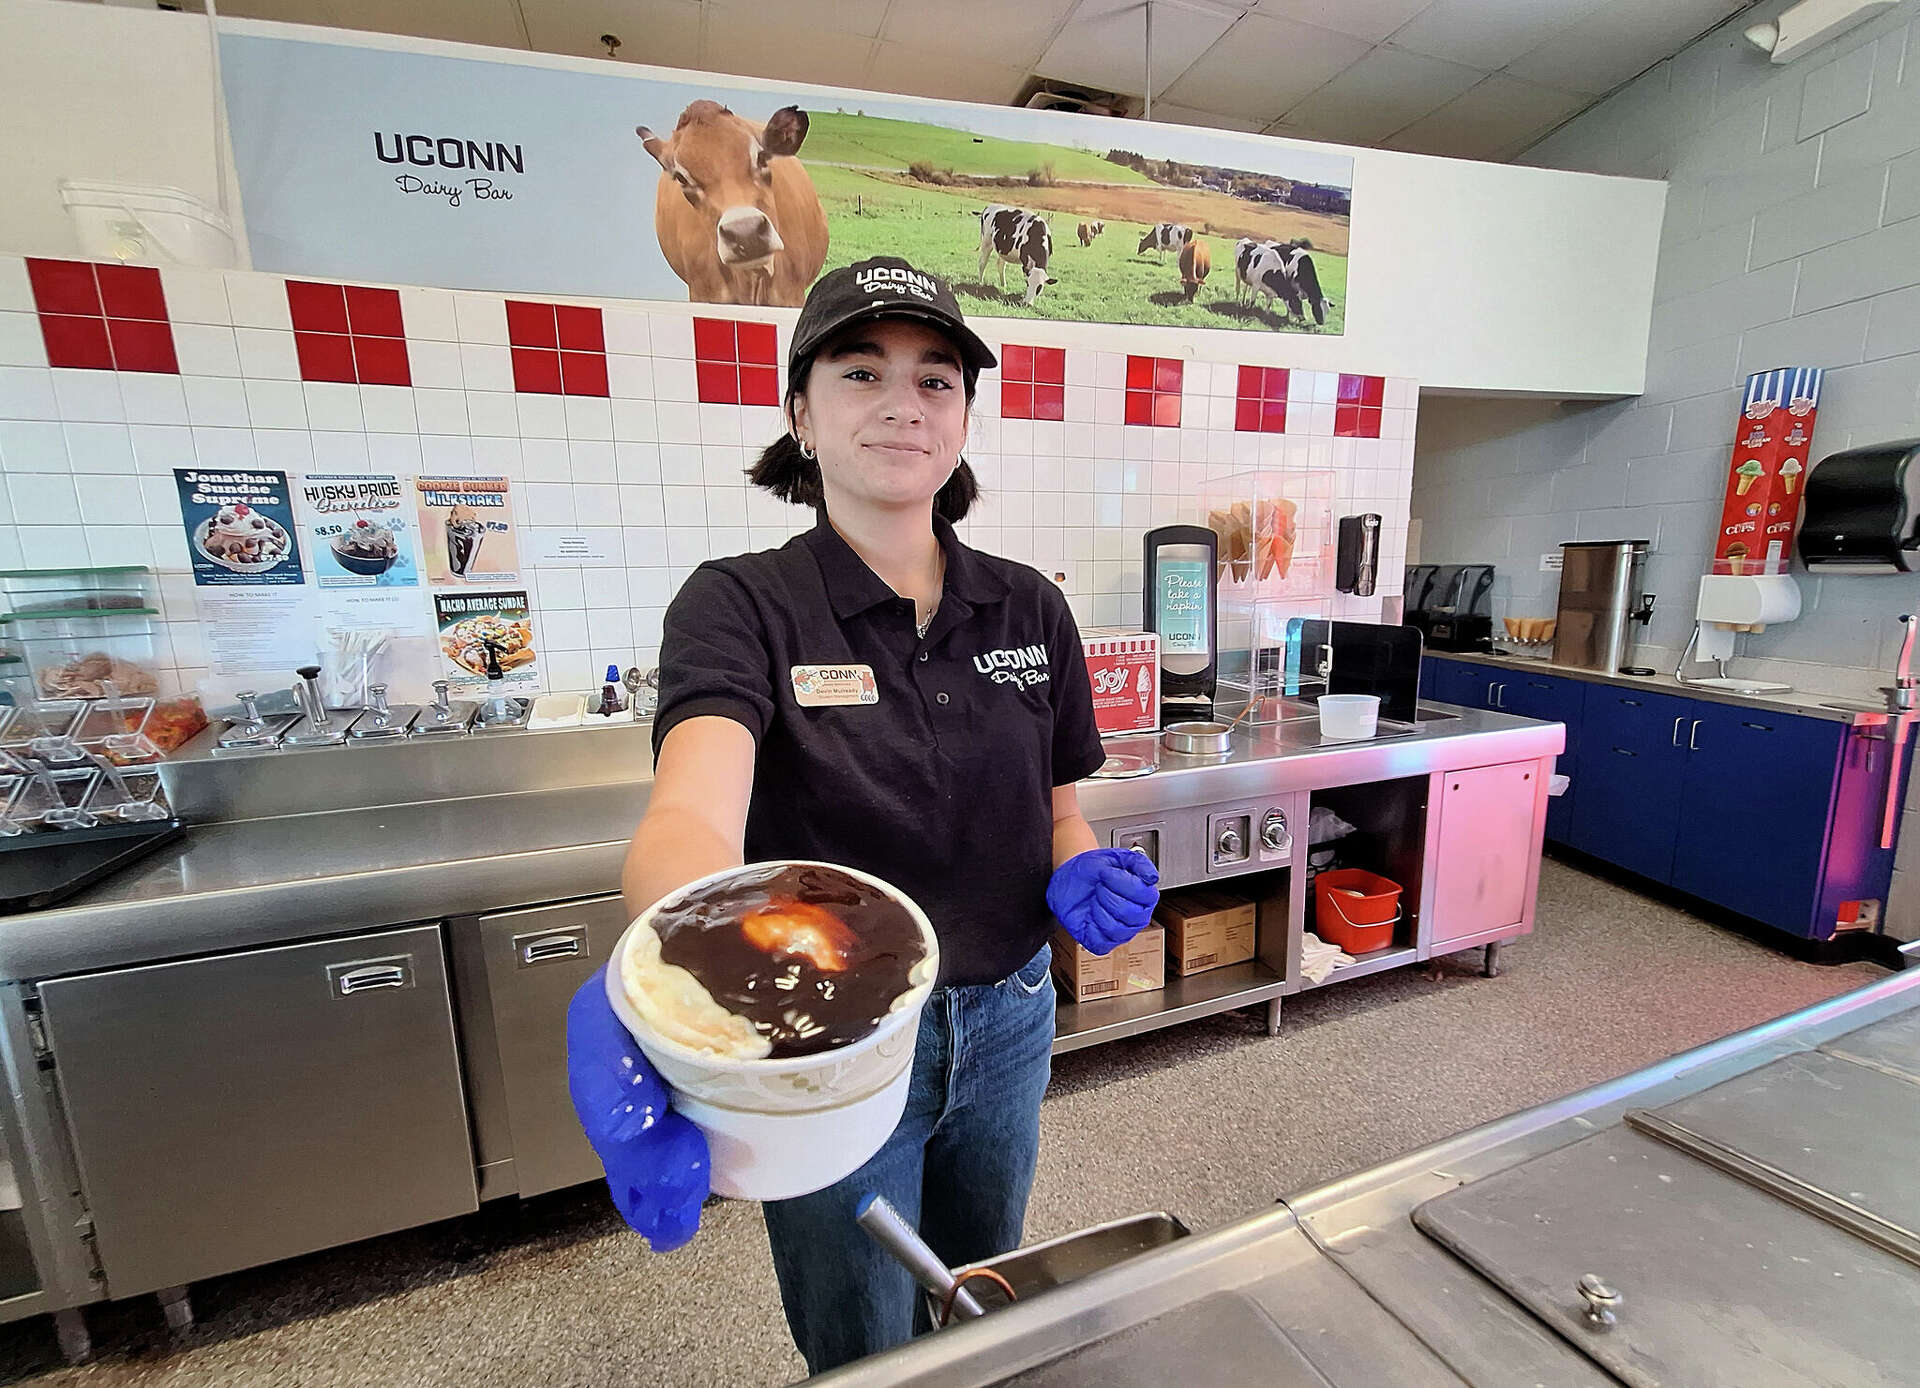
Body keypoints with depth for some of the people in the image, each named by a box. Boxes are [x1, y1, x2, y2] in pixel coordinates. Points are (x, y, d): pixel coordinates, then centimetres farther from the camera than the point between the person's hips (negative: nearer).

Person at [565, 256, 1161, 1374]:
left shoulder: (1030, 610, -4)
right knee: (862, 1350, 23)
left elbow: (1060, 813, 5)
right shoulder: (743, 604, -15)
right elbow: (696, 808, -33)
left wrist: (1080, 875, -16)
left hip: (1006, 1024, 4)